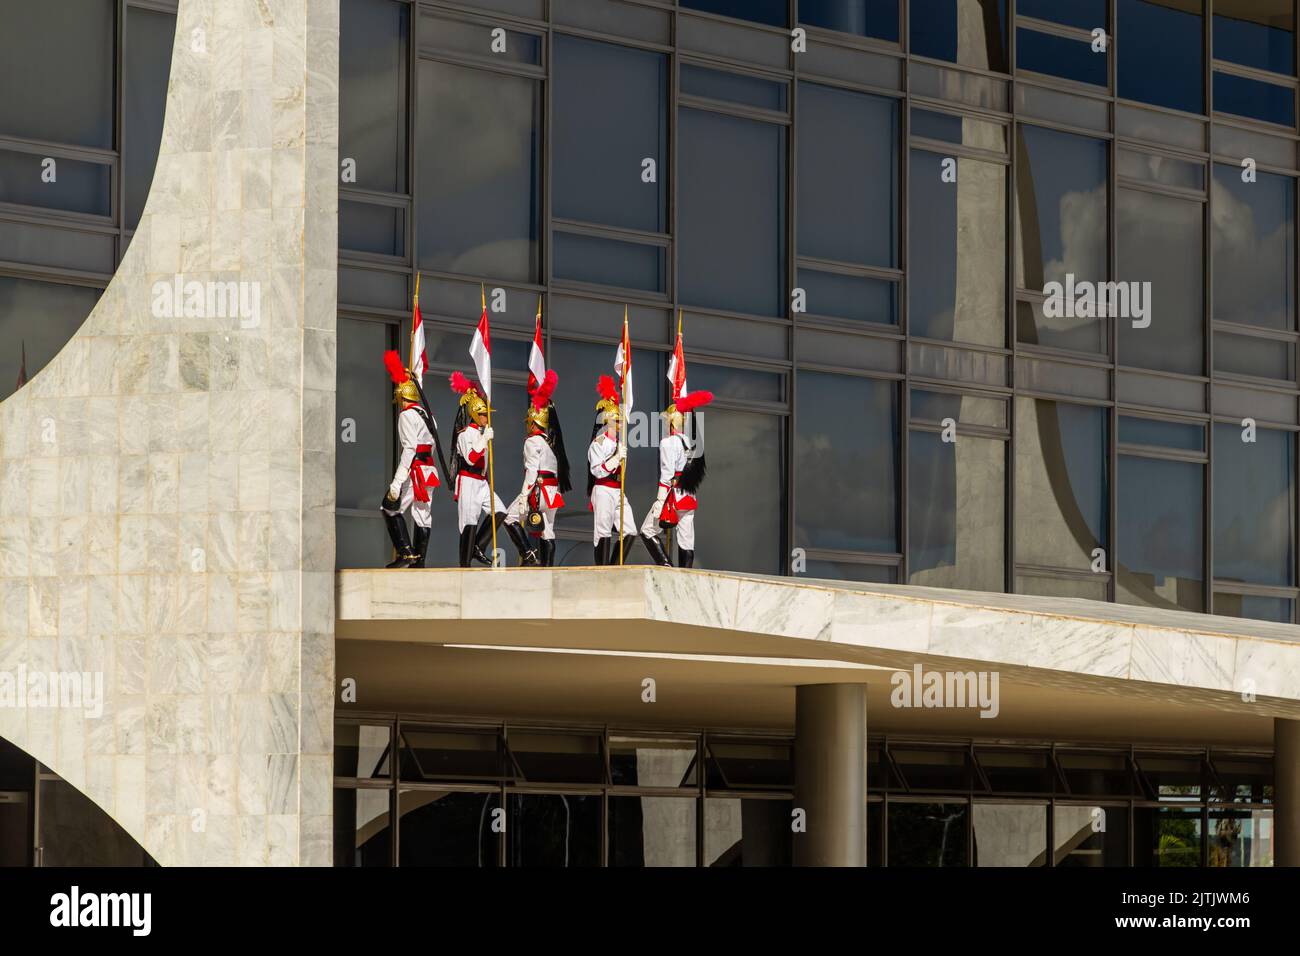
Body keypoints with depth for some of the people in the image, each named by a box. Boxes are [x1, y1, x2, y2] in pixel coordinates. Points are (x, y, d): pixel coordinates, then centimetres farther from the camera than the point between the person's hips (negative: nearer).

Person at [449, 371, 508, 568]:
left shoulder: (481, 433, 15)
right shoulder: (465, 434, -12)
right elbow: (470, 459, -24)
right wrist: (485, 440, -29)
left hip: (481, 482, 9)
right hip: (468, 483, -9)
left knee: (499, 511, -4)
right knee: (470, 524, -9)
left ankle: (478, 548, 4)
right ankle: (465, 565, -6)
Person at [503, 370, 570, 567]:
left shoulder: (533, 442, -8)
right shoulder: (552, 441, 16)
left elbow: (532, 470, -16)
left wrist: (524, 497, -18)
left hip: (538, 489, -8)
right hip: (553, 490, 8)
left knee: (511, 518, -2)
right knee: (547, 531, 8)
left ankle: (529, 553, -14)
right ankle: (548, 567, 5)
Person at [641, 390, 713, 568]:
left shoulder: (668, 443, -10)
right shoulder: (692, 443, 11)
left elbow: (667, 476, -15)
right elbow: (697, 472, 13)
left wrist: (659, 503, -15)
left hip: (673, 494, -7)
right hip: (689, 498, 7)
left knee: (648, 530, 3)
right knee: (686, 539, 7)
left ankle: (666, 565, -10)